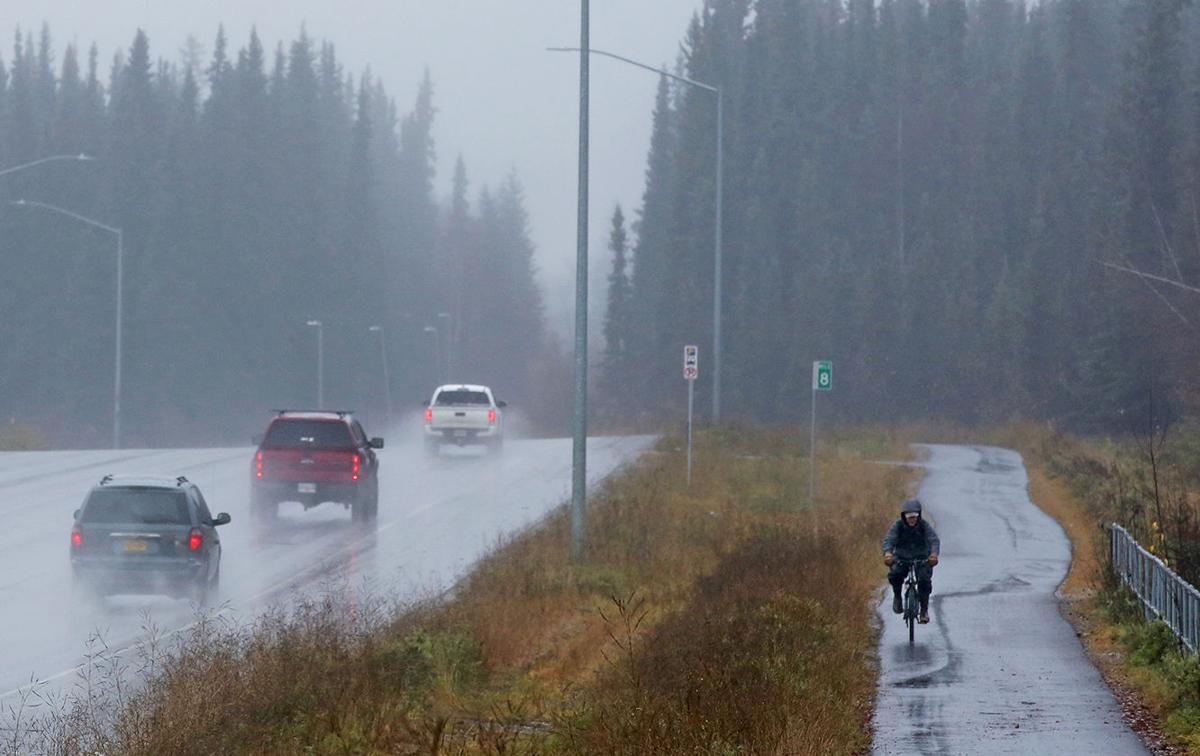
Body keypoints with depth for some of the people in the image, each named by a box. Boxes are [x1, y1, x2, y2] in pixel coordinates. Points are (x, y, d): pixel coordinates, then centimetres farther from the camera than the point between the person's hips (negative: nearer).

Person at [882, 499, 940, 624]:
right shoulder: (897, 526, -10)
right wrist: (887, 553, -44)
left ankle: (924, 610, -6)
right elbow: (889, 540, -22)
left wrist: (934, 554, -45)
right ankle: (897, 596, 2)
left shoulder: (925, 526, -11)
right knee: (894, 575, -28)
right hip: (901, 559, 0)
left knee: (924, 580, -23)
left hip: (922, 560, 0)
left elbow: (934, 540, -23)